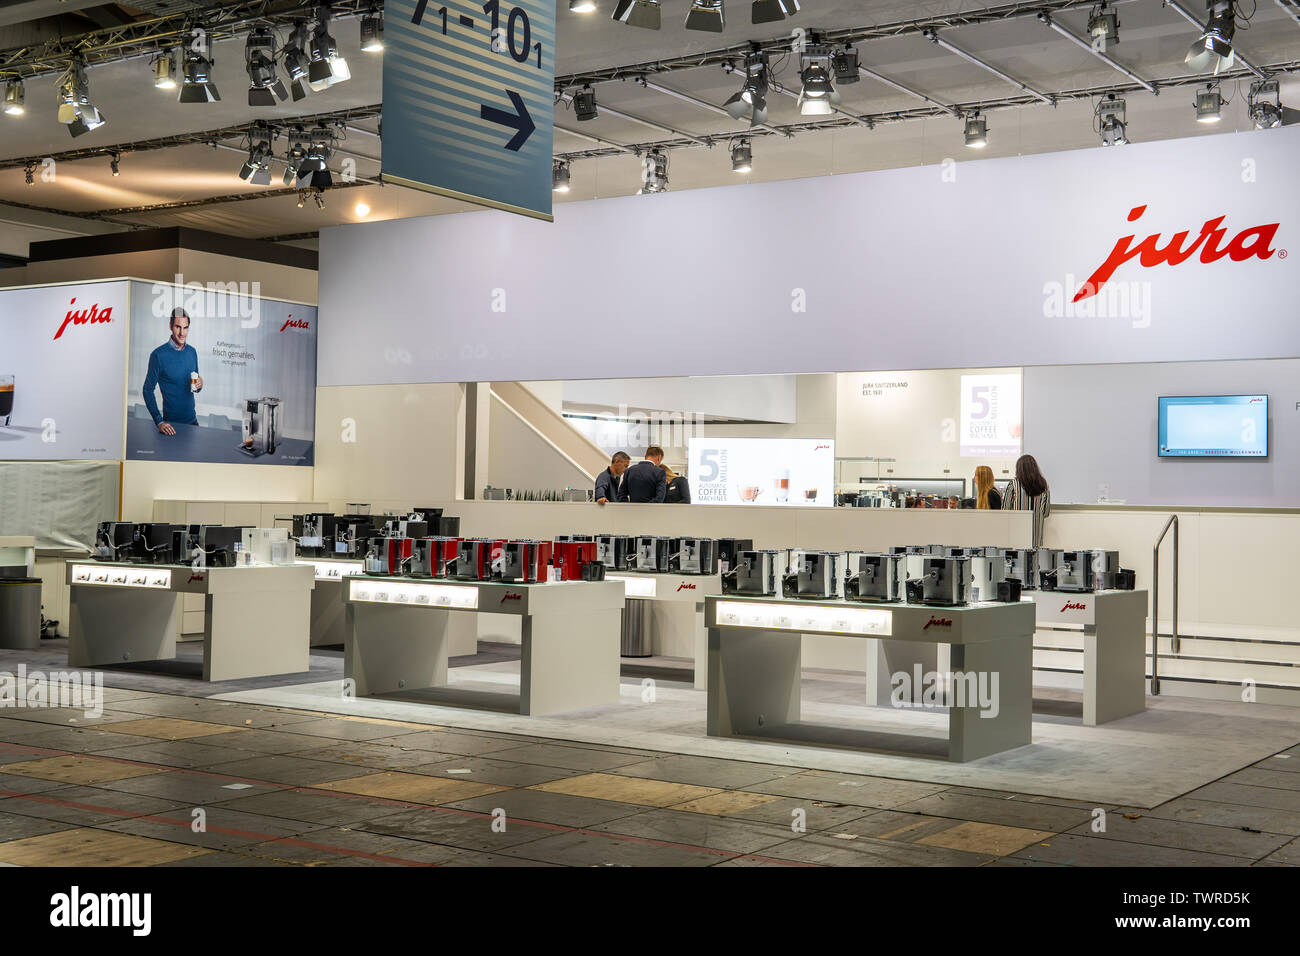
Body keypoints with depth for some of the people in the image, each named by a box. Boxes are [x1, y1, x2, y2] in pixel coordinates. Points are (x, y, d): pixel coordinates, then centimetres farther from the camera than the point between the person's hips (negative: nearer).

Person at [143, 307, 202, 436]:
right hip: (171, 422, -5)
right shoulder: (158, 355, -12)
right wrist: (159, 421, -18)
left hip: (192, 419, 5)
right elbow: (148, 390, -10)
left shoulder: (192, 352, 4)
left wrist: (199, 384, -8)